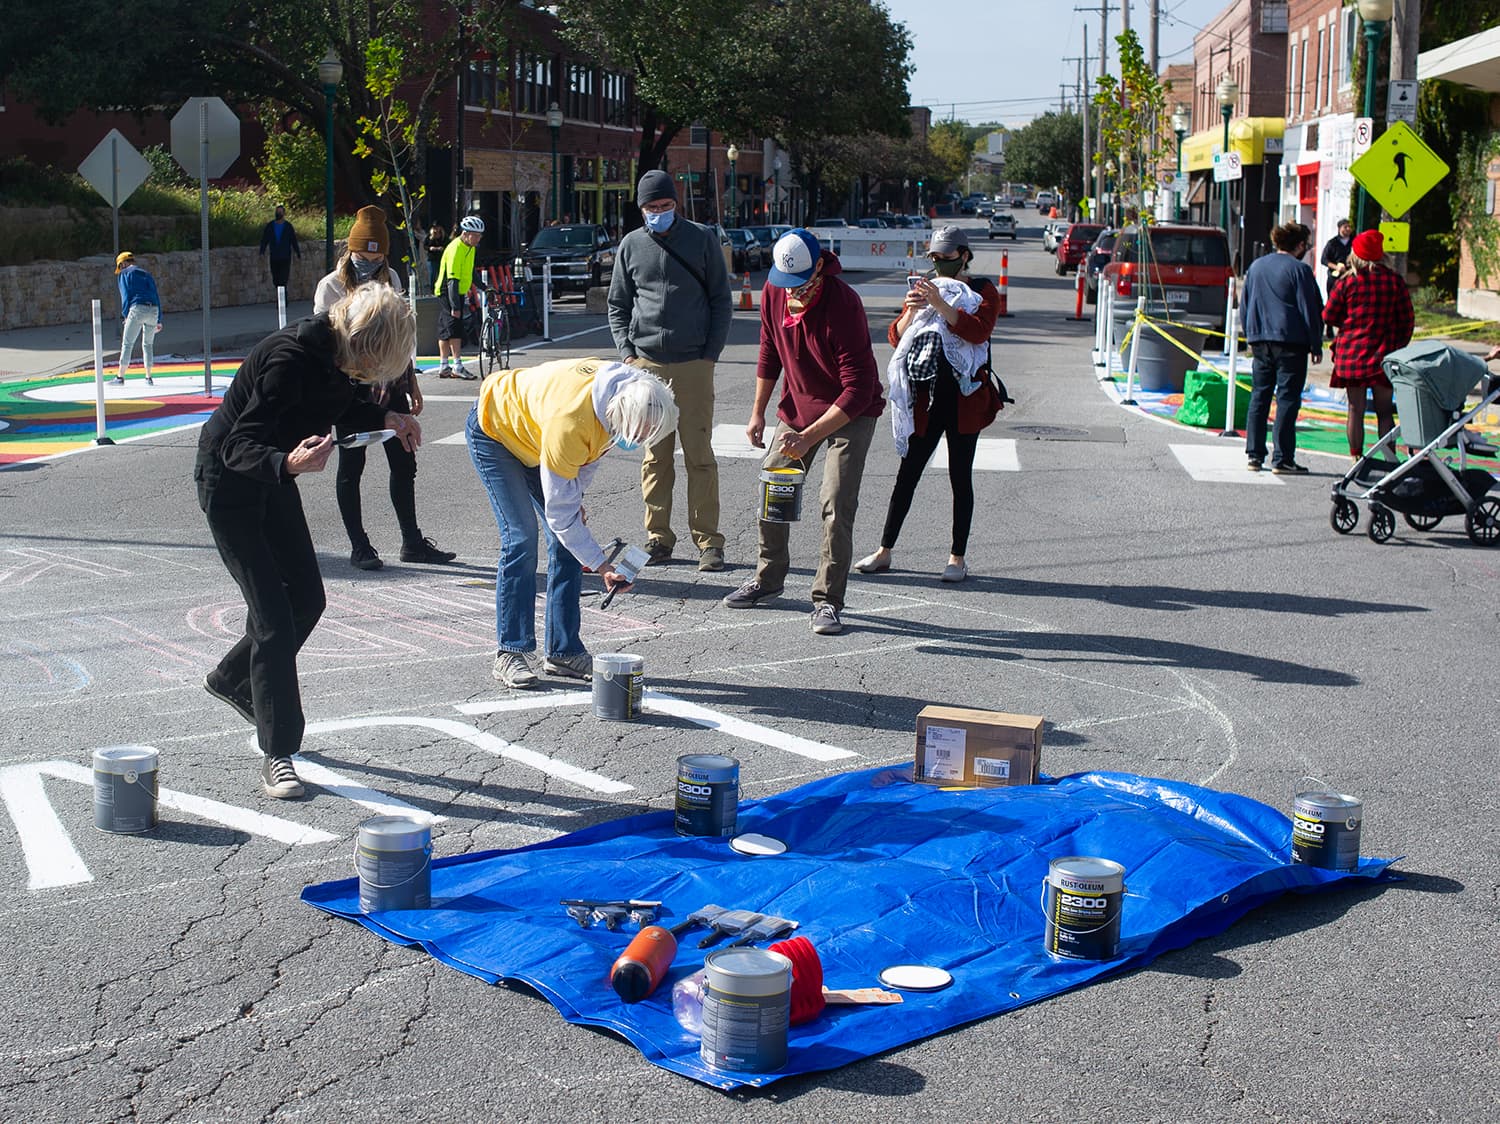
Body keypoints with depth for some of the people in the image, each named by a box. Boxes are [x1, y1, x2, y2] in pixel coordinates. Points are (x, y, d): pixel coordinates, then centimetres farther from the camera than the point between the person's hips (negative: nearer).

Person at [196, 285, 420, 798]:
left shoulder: (333, 354, -7)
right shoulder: (290, 361, -33)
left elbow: (338, 405, 16)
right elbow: (240, 447, -34)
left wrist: (384, 419, -1)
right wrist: (288, 463, -53)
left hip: (273, 477, 9)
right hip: (229, 483, -9)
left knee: (306, 597, 14)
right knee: (274, 616, -10)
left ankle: (232, 679, 39)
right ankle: (277, 755, -1)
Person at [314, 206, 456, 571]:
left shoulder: (390, 278, 10)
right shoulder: (332, 286, -6)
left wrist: (411, 382, 18)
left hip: (390, 380, 5)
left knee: (404, 462, 9)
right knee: (351, 466, 3)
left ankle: (412, 541, 21)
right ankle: (359, 547, 11)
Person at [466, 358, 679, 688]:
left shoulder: (625, 390, -22)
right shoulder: (568, 423, -43)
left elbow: (590, 453, 1)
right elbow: (559, 510, -33)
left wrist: (576, 493, -3)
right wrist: (601, 565, -29)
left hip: (532, 434, 7)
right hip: (493, 430, -7)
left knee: (566, 543, -1)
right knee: (521, 540, -18)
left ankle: (563, 652, 4)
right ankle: (510, 654, -9)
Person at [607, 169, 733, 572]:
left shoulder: (702, 239, 4)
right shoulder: (631, 246, 10)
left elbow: (721, 300, 6)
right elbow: (618, 305, 16)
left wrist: (711, 353, -2)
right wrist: (627, 352, 3)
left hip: (694, 365, -2)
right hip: (646, 364, 2)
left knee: (699, 454, -2)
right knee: (654, 456, 5)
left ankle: (708, 541, 3)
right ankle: (658, 537, 12)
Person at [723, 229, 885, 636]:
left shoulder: (843, 304, -29)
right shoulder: (773, 293, -9)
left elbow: (858, 389, -30)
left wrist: (810, 436, -35)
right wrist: (758, 413, 8)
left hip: (850, 415, -6)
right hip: (797, 408, 6)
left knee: (836, 504, -14)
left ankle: (828, 601, -5)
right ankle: (768, 579, 29)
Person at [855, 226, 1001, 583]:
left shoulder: (984, 292, 2)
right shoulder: (925, 289, 15)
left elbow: (979, 330, -18)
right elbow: (896, 337, 5)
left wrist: (940, 304, -26)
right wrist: (911, 310, -14)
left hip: (964, 397, -3)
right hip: (926, 394, 3)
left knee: (960, 478, 3)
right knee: (907, 474, 3)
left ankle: (957, 557, 10)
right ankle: (885, 551, 9)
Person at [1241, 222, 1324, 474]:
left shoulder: (1255, 266, 12)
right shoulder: (1299, 269, -8)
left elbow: (1245, 304, 18)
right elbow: (1309, 310, -8)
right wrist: (1316, 345, -2)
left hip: (1260, 340, 6)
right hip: (1290, 341, -6)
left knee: (1259, 397, 11)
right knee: (1287, 399, -4)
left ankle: (1254, 455, 10)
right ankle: (1282, 459, -6)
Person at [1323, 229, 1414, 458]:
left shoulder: (1347, 282, -4)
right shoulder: (1394, 281, 0)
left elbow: (1329, 316, 2)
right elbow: (1407, 320, 3)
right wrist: (1399, 346, 15)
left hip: (1351, 353, -1)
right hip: (1384, 354, 1)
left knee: (1356, 409, 4)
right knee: (1385, 411, 6)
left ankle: (1356, 458, 4)